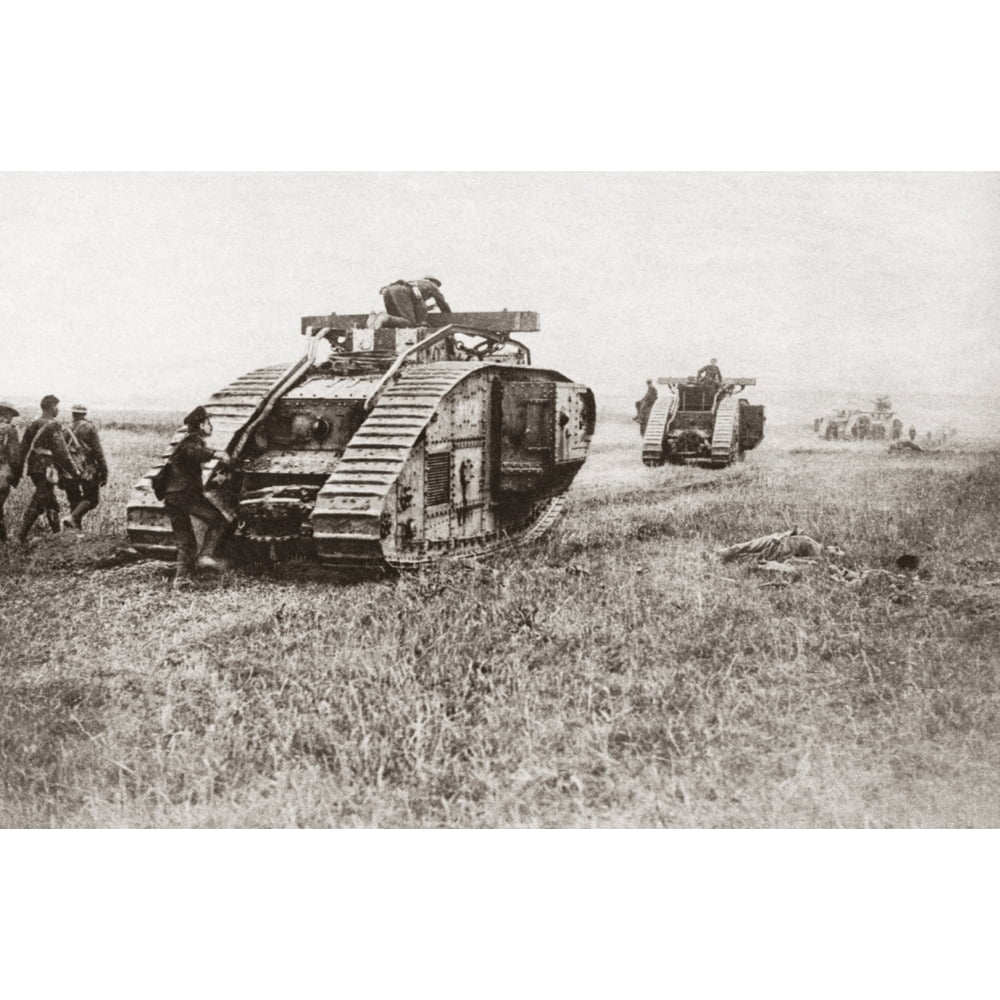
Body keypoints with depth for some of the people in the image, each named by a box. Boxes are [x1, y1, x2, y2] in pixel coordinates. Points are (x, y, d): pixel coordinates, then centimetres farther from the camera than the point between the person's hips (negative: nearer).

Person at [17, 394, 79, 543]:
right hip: (47, 468, -8)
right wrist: (74, 471, -11)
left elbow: (23, 448, 11)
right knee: (37, 503, -5)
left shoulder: (32, 425, 9)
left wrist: (20, 470, 16)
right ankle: (22, 535, -7)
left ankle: (56, 532, 28)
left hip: (33, 468, 8)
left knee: (50, 501, 19)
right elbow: (61, 451, -16)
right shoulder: (53, 426, -14)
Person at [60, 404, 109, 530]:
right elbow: (98, 452, -8)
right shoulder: (89, 428, -3)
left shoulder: (65, 430, 9)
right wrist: (104, 473, -5)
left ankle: (77, 525, 10)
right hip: (87, 470, -4)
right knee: (91, 499, 3)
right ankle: (73, 518, -18)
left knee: (74, 500, 15)